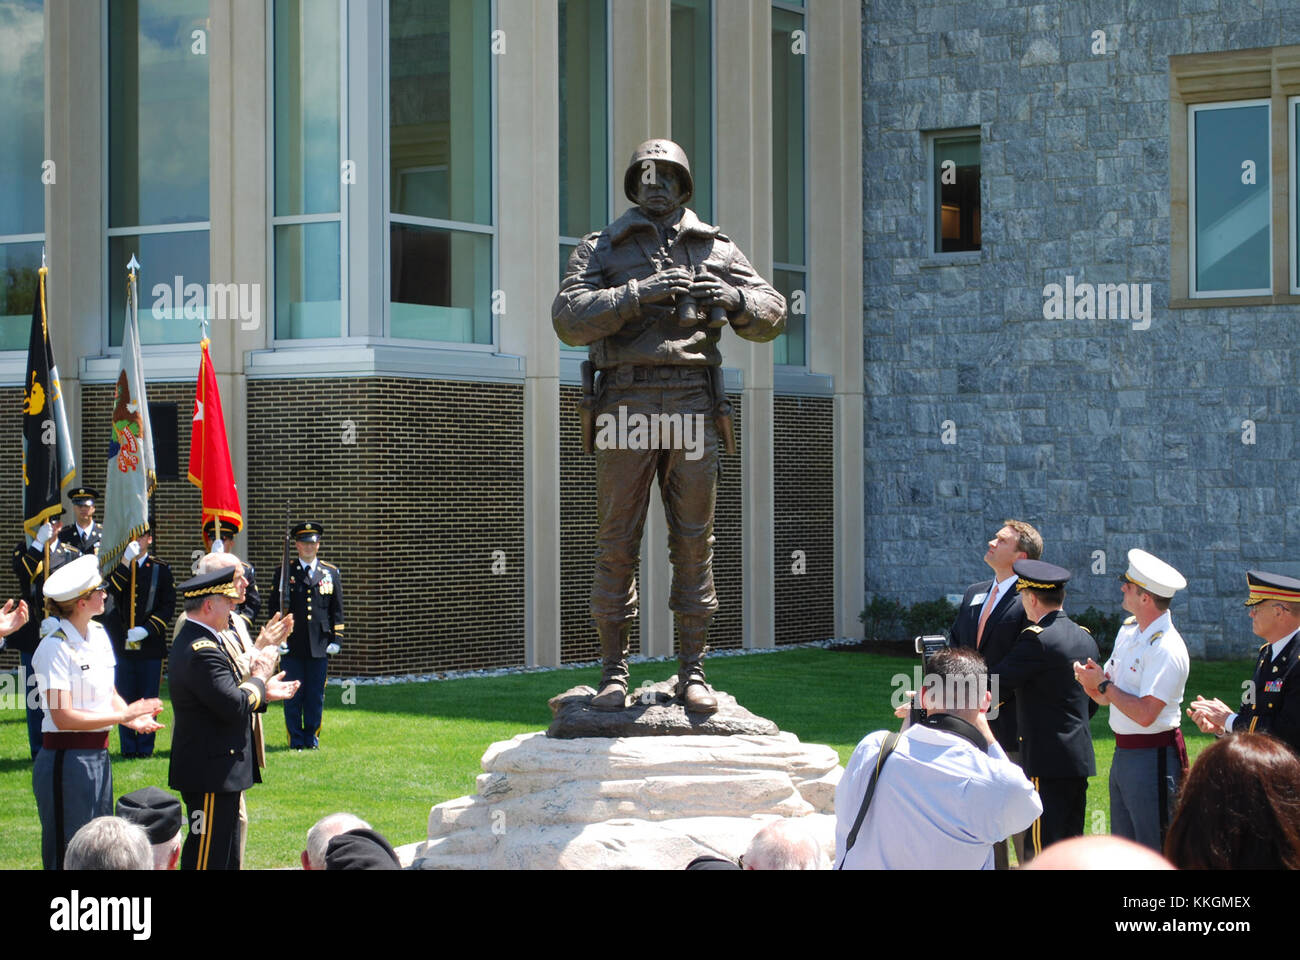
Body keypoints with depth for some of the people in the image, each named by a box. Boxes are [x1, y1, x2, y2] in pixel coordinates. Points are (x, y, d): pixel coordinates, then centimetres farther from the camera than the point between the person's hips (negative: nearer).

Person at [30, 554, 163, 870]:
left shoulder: (98, 634, 9)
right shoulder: (56, 648, -16)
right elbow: (63, 716, -21)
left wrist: (135, 718, -4)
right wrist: (124, 715, -18)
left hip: (99, 756, 8)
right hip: (67, 758, -8)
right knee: (68, 858, -2)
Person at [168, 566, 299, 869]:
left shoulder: (192, 641, 14)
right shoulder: (203, 651, -22)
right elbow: (235, 706, -26)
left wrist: (264, 693, 12)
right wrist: (260, 676, -10)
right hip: (211, 773, -11)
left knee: (227, 856, 17)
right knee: (208, 857, -6)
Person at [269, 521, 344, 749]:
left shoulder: (331, 573, 10)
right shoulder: (284, 572, 5)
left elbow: (337, 609, 10)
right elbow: (274, 608, 5)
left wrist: (336, 639, 2)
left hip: (320, 644, 1)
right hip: (292, 644, -1)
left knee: (316, 695, 4)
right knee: (293, 694, 1)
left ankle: (311, 737, 14)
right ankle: (296, 738, 9)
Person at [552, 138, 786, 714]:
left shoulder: (716, 250, 16)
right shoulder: (602, 249, 10)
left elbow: (772, 316, 11)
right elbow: (569, 318, -5)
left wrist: (731, 298, -11)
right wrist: (639, 294, -17)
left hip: (692, 406, 2)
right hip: (626, 402, -1)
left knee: (694, 541, 1)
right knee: (617, 543, -1)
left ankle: (691, 673, 6)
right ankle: (613, 672, 4)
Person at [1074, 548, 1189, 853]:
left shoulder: (1167, 649, -19)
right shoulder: (1128, 631, 9)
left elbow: (1145, 714, -25)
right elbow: (1104, 698, 14)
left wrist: (1104, 685, -15)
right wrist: (1091, 681, -8)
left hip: (1154, 758, -9)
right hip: (1123, 755, 9)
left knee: (1155, 855, -2)